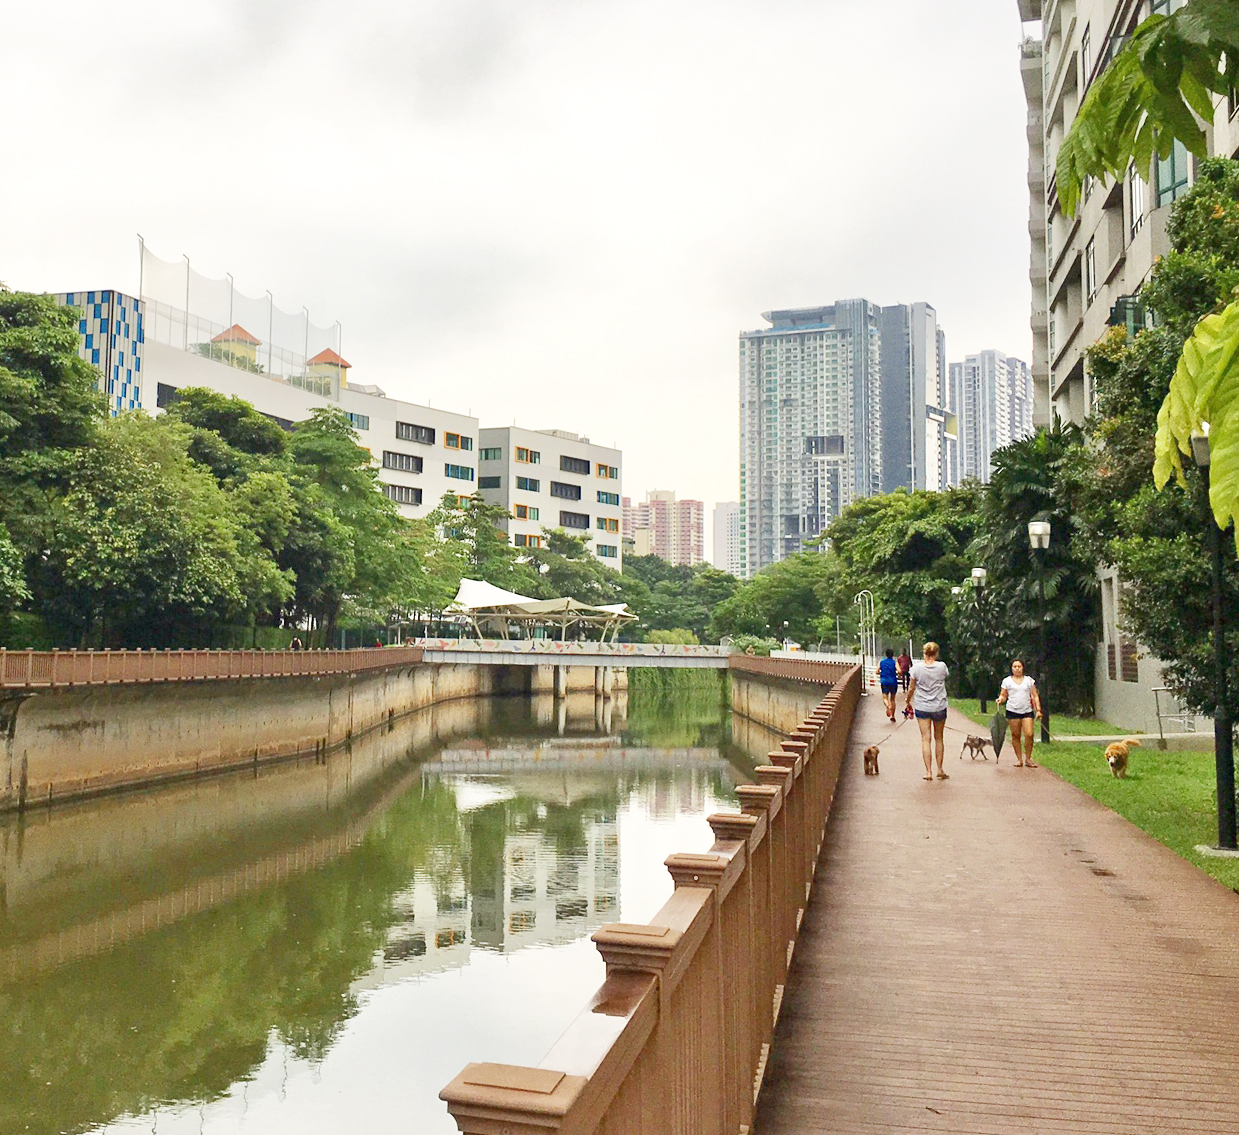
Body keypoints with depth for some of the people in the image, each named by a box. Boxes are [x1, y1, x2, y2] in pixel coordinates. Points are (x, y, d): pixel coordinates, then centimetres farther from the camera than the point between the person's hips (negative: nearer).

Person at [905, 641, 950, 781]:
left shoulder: (917, 667, -8)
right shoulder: (942, 666, -7)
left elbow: (911, 688, -2)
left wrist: (908, 701, 14)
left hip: (922, 707, -1)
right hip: (939, 707, 1)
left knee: (926, 739, 0)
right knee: (939, 738, 15)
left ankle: (928, 771, -5)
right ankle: (940, 769, 20)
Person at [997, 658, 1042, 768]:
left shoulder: (1029, 680, 11)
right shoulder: (1007, 681, 9)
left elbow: (1035, 696, 10)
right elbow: (1003, 696, 11)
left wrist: (1038, 710, 1)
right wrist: (1000, 700, -12)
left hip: (1027, 711, 0)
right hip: (1012, 711, 0)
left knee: (1029, 735, -12)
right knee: (1015, 736, 1)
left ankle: (1028, 759, 0)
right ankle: (1019, 759, 10)